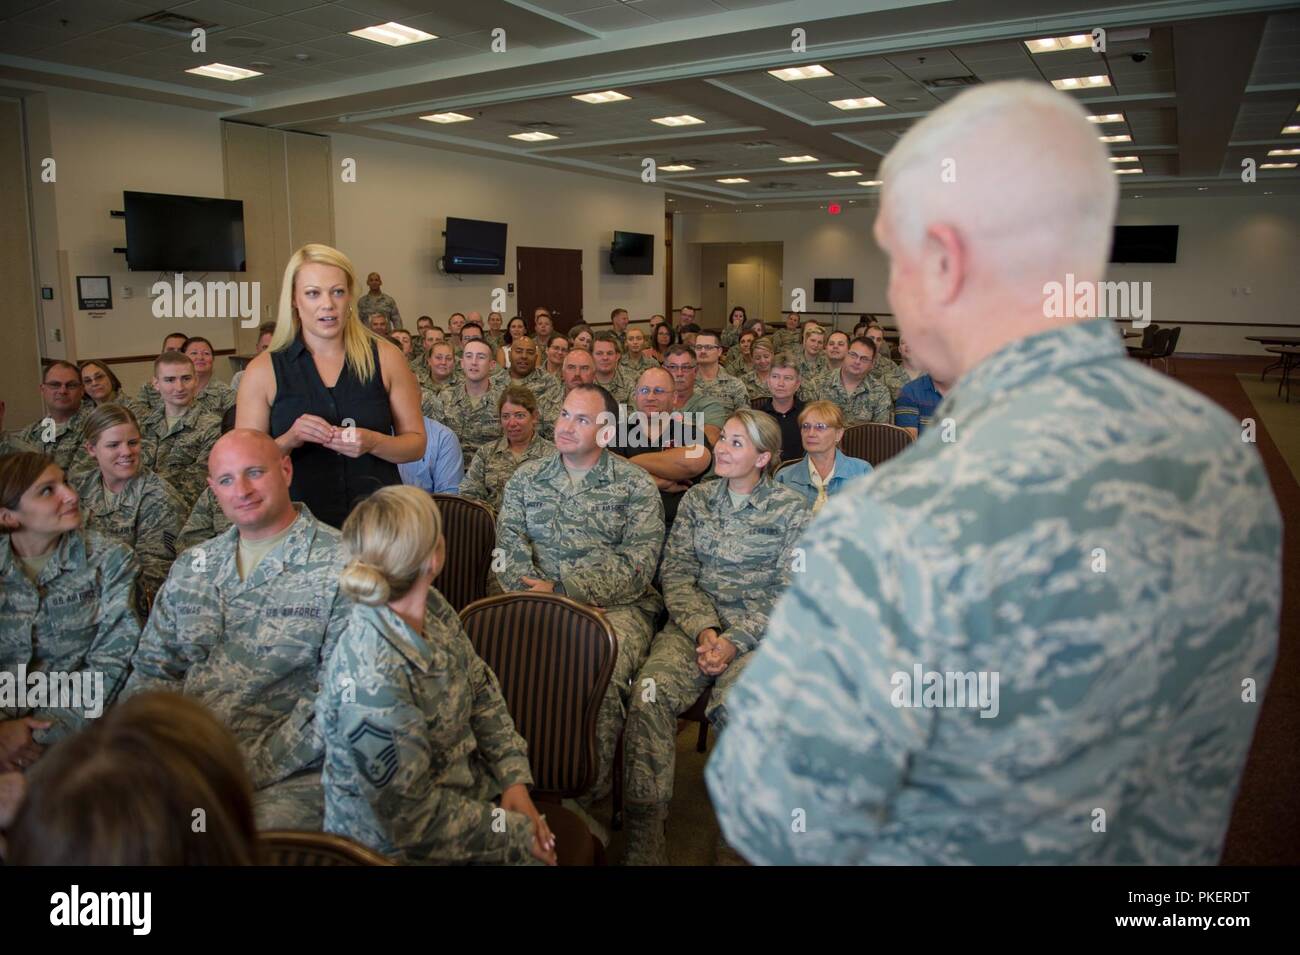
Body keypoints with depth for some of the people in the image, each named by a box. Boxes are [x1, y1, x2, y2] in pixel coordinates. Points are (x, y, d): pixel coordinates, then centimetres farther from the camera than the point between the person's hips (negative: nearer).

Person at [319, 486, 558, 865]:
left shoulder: (432, 607, -10)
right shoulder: (372, 681, -32)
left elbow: (482, 691, 3)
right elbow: (414, 817, -23)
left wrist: (514, 778, -7)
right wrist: (515, 832, -14)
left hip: (467, 785, 6)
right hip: (399, 843, -6)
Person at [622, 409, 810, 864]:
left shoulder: (791, 509, 3)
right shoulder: (697, 499, 13)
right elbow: (676, 573, 7)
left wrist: (734, 640, -15)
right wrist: (703, 629, -11)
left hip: (760, 631, -2)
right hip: (695, 624, 3)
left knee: (734, 706, -34)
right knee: (649, 695, -27)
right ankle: (643, 844, -18)